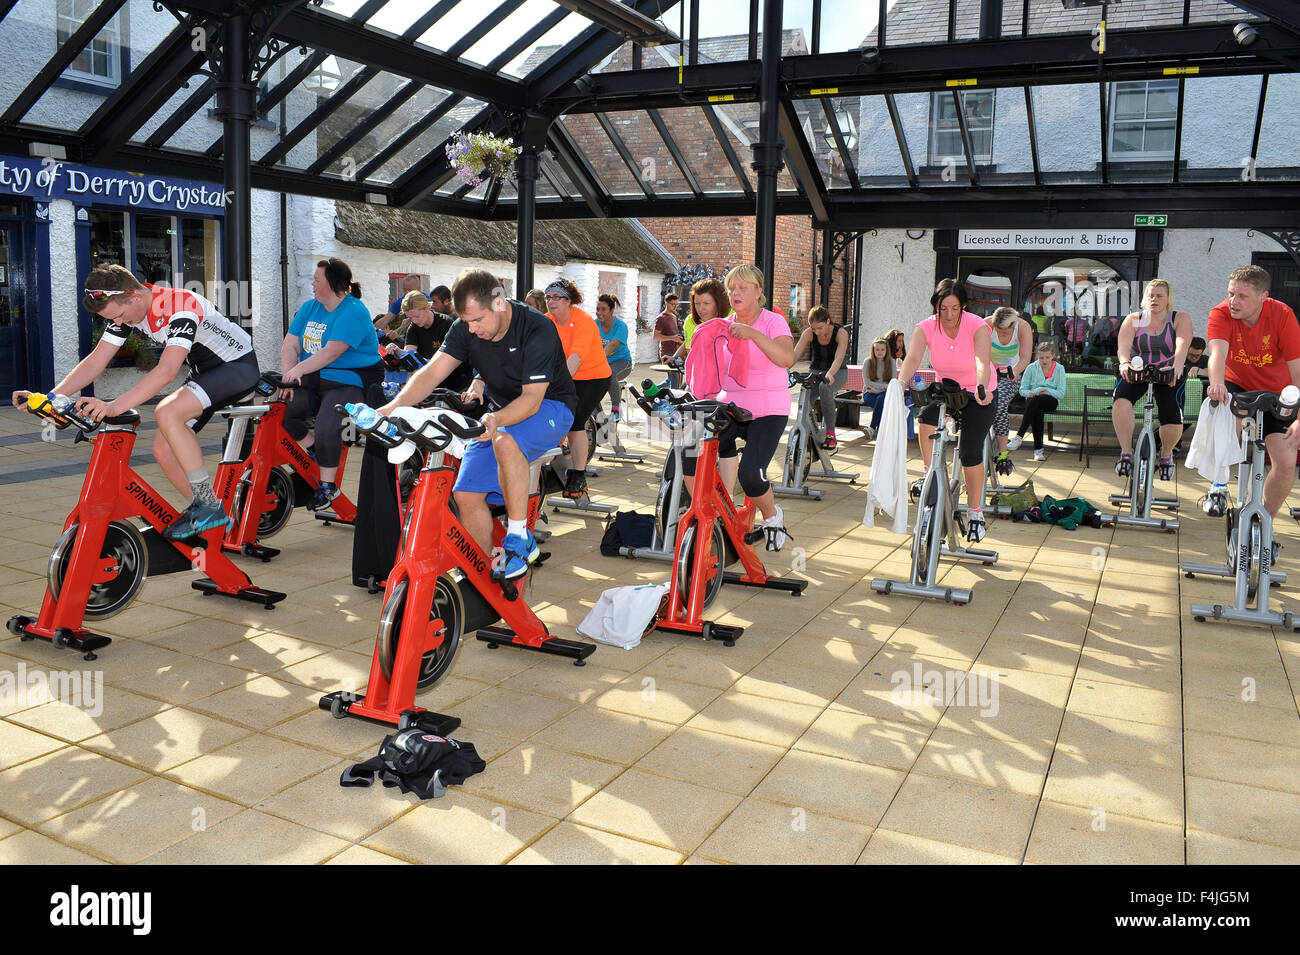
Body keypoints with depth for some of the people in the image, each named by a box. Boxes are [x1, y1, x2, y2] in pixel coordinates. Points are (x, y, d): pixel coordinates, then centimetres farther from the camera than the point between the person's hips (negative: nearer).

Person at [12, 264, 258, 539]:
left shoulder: (181, 308, -30)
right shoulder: (124, 309, -4)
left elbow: (166, 371, -41)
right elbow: (95, 361, -4)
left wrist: (113, 407, -48)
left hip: (238, 364, -9)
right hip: (204, 370, 9)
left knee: (167, 412, -31)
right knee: (164, 450, -4)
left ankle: (209, 508, -21)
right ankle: (216, 522, 9)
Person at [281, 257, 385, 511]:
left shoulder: (353, 312, -13)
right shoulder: (310, 307, 12)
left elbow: (332, 351, -25)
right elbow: (290, 345, 6)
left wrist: (298, 369, -33)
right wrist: (289, 378, -10)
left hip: (349, 381, -8)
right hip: (314, 380, 8)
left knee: (326, 430, -27)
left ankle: (327, 485, -6)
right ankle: (313, 450, 14)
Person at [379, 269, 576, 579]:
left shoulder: (538, 329, -25)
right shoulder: (466, 329, -7)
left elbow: (532, 396, -30)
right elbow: (433, 371, -16)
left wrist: (498, 419, -49)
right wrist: (395, 405, -33)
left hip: (549, 406, -6)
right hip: (500, 415, 6)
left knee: (505, 441, -39)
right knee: (467, 494, -10)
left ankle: (520, 538, -26)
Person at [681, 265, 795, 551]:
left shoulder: (773, 322, -6)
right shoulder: (725, 326, 8)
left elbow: (786, 358, -25)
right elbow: (712, 369, 10)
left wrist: (752, 334, -36)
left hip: (767, 412, -5)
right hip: (729, 407, 5)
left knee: (750, 473, -22)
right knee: (691, 453, -14)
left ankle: (772, 516, 11)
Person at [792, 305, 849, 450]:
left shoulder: (841, 334, -17)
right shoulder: (809, 333, -10)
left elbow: (838, 359, -31)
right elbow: (795, 355, -17)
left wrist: (829, 374, -51)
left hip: (837, 373, -3)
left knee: (824, 387, -38)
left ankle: (830, 433, -29)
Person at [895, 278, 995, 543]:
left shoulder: (977, 326, -21)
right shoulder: (926, 328, -15)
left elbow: (982, 360, -38)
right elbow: (912, 358, -31)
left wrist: (982, 387, -57)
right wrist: (902, 384, -51)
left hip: (977, 393, -2)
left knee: (970, 452, -13)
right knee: (926, 419, -31)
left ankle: (975, 512, 4)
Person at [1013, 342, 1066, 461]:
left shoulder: (1059, 369, 6)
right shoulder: (1032, 368, 8)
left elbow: (1061, 393, -1)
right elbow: (1022, 390, 7)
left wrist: (1048, 391, -17)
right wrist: (1030, 393, -15)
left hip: (1051, 400, -1)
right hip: (1033, 400, 1)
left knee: (1035, 400, -36)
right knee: (1037, 412, -36)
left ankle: (1019, 437, -40)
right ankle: (1038, 449, -37)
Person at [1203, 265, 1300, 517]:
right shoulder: (1221, 313, -19)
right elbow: (1218, 352, -34)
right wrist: (1217, 383, -56)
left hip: (1274, 393, 1)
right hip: (1236, 385, -1)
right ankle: (1219, 485, -14)